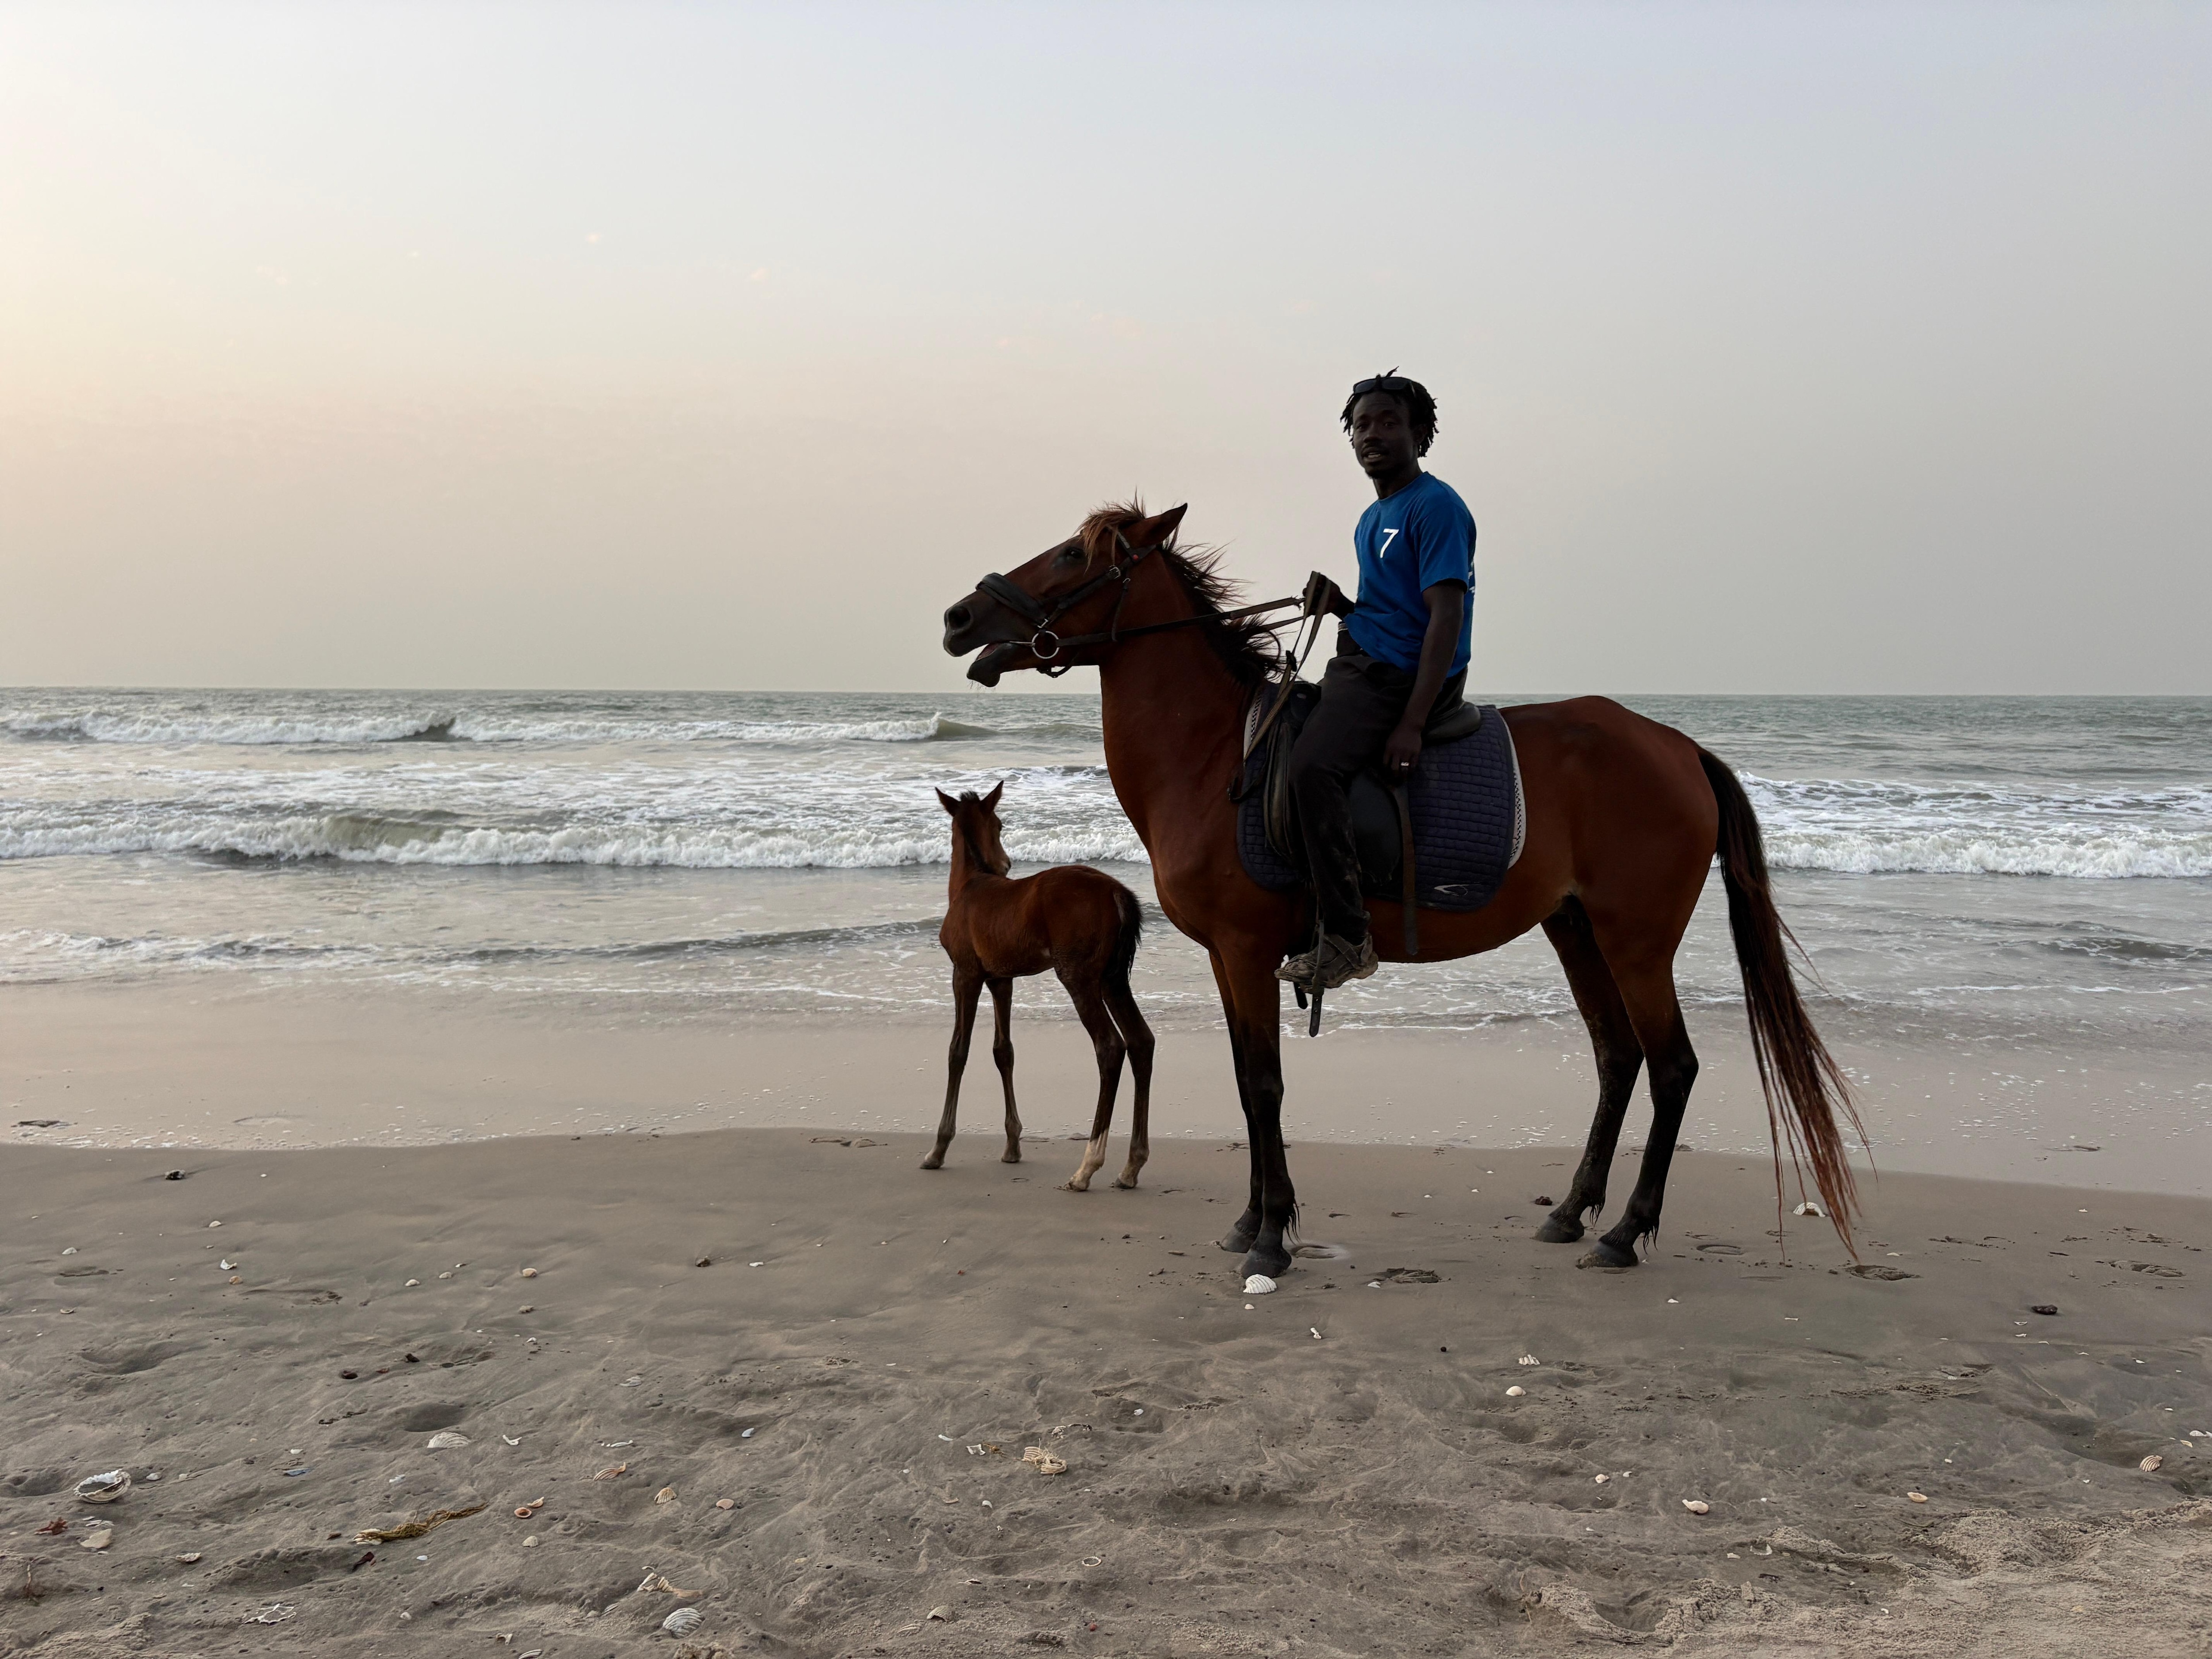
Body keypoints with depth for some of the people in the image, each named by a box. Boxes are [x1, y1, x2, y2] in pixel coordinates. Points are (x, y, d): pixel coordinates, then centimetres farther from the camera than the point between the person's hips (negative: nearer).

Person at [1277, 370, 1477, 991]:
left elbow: (1445, 617, -20)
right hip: (1360, 662, 11)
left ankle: (1346, 939, -30)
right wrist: (1340, 604, 3)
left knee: (1313, 764, -32)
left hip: (1399, 676, -11)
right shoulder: (1372, 519, 17)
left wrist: (1411, 724, -26)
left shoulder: (1436, 507, -12)